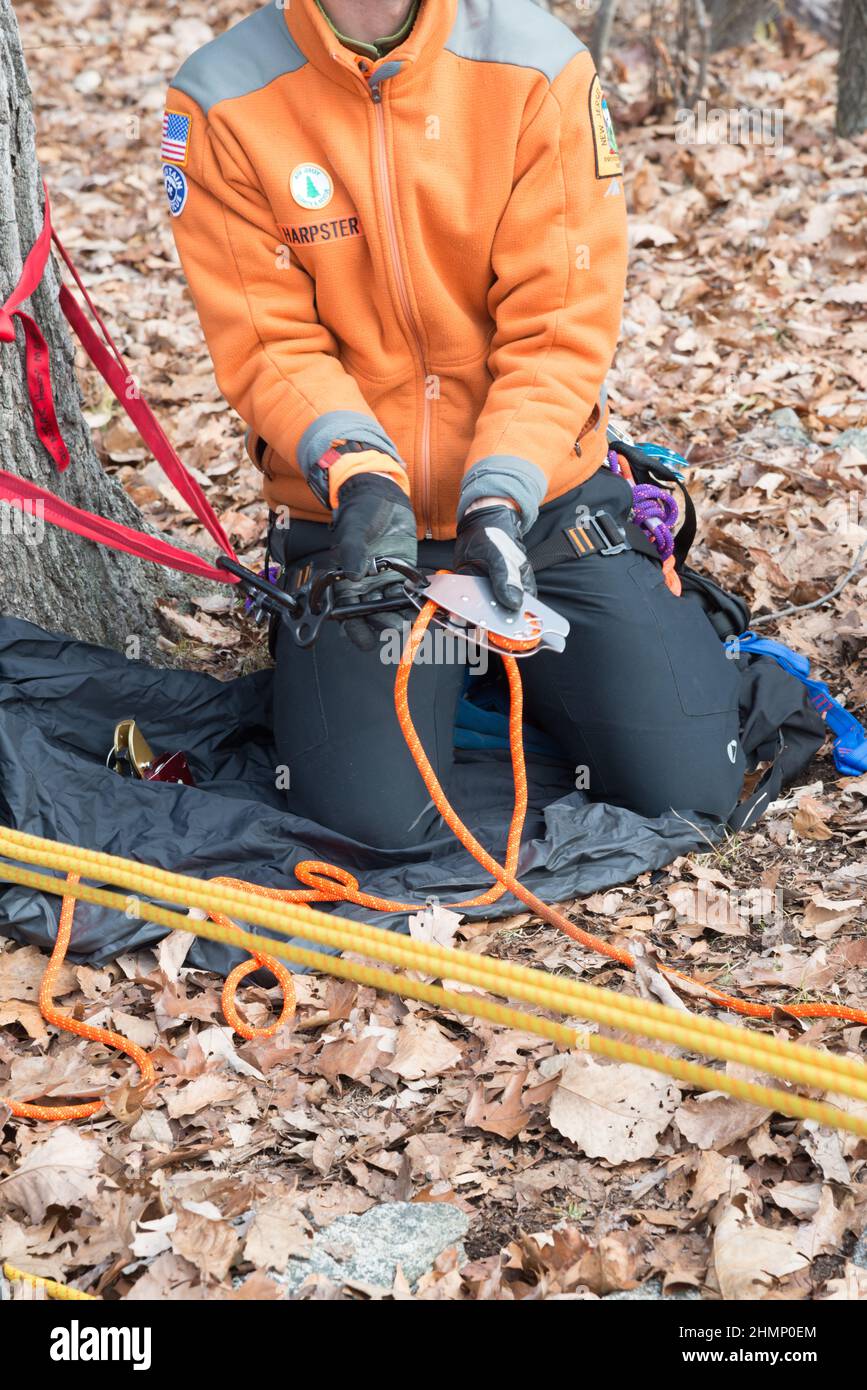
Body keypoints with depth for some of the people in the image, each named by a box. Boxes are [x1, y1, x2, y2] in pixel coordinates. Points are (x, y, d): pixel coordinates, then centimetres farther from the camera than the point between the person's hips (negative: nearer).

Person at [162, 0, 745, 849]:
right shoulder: (220, 103, -9)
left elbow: (559, 325, -11)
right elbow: (267, 346, -8)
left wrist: (501, 499, -25)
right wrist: (360, 478, -26)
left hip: (543, 494, 1)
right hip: (351, 511, 0)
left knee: (687, 788, -9)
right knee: (376, 819, -16)